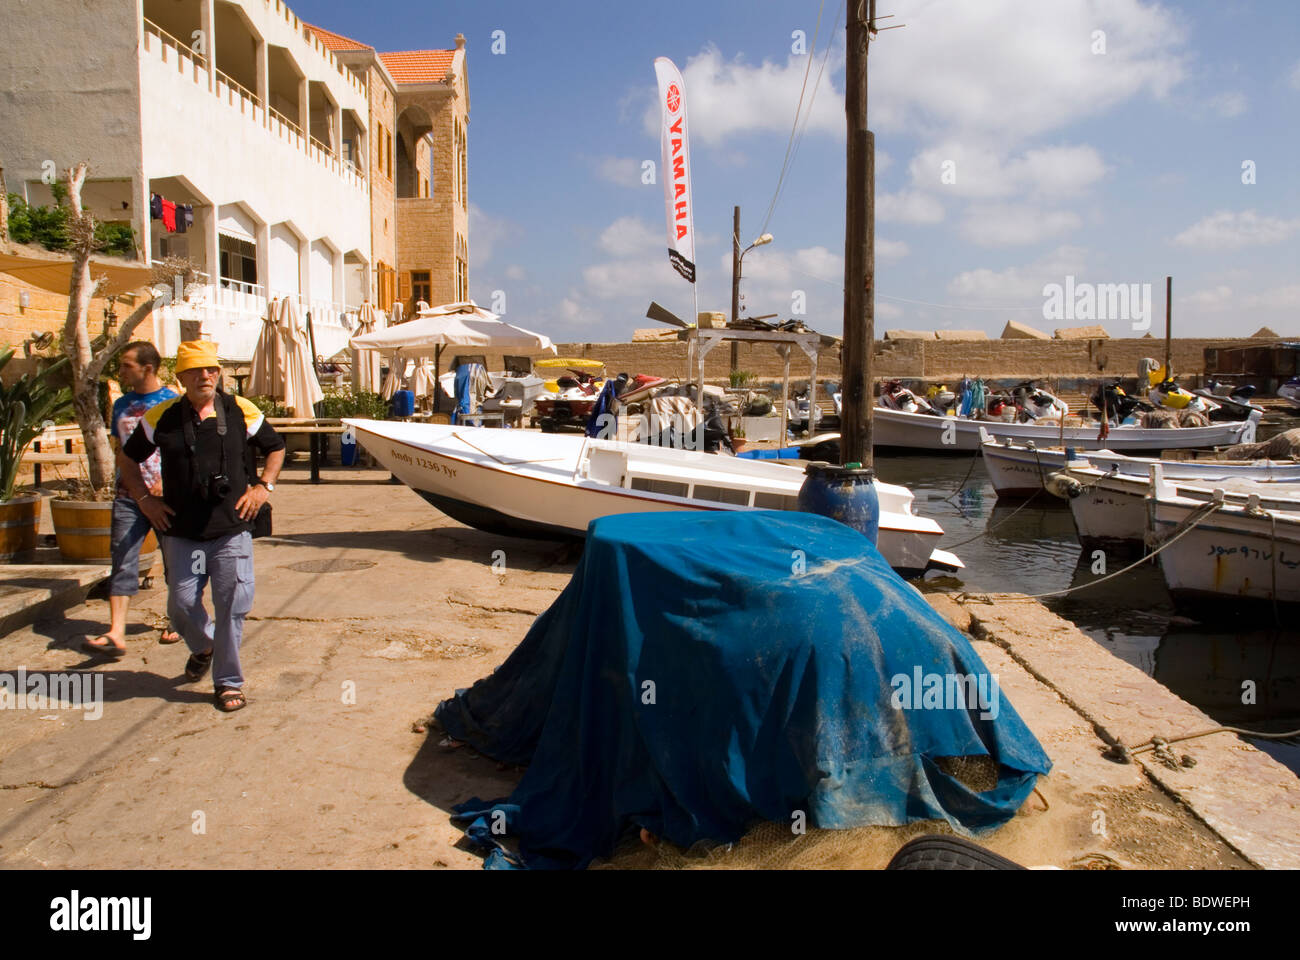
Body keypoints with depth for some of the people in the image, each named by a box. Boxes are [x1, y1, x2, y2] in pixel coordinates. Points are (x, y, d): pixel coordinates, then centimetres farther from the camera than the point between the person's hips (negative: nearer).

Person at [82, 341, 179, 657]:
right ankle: (116, 634, -9)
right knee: (123, 562, -5)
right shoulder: (121, 405, 11)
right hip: (128, 496, 4)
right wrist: (128, 476, 9)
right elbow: (119, 447, 21)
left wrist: (166, 480, -19)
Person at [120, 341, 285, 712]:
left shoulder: (240, 411, 1)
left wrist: (263, 487, 3)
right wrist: (145, 499, 5)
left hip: (232, 530, -1)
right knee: (182, 604, 7)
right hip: (181, 533, 1)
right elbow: (129, 460, 15)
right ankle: (203, 647, 40)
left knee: (233, 604, 0)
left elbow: (275, 447, 15)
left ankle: (228, 682, 14)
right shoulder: (161, 417, 2)